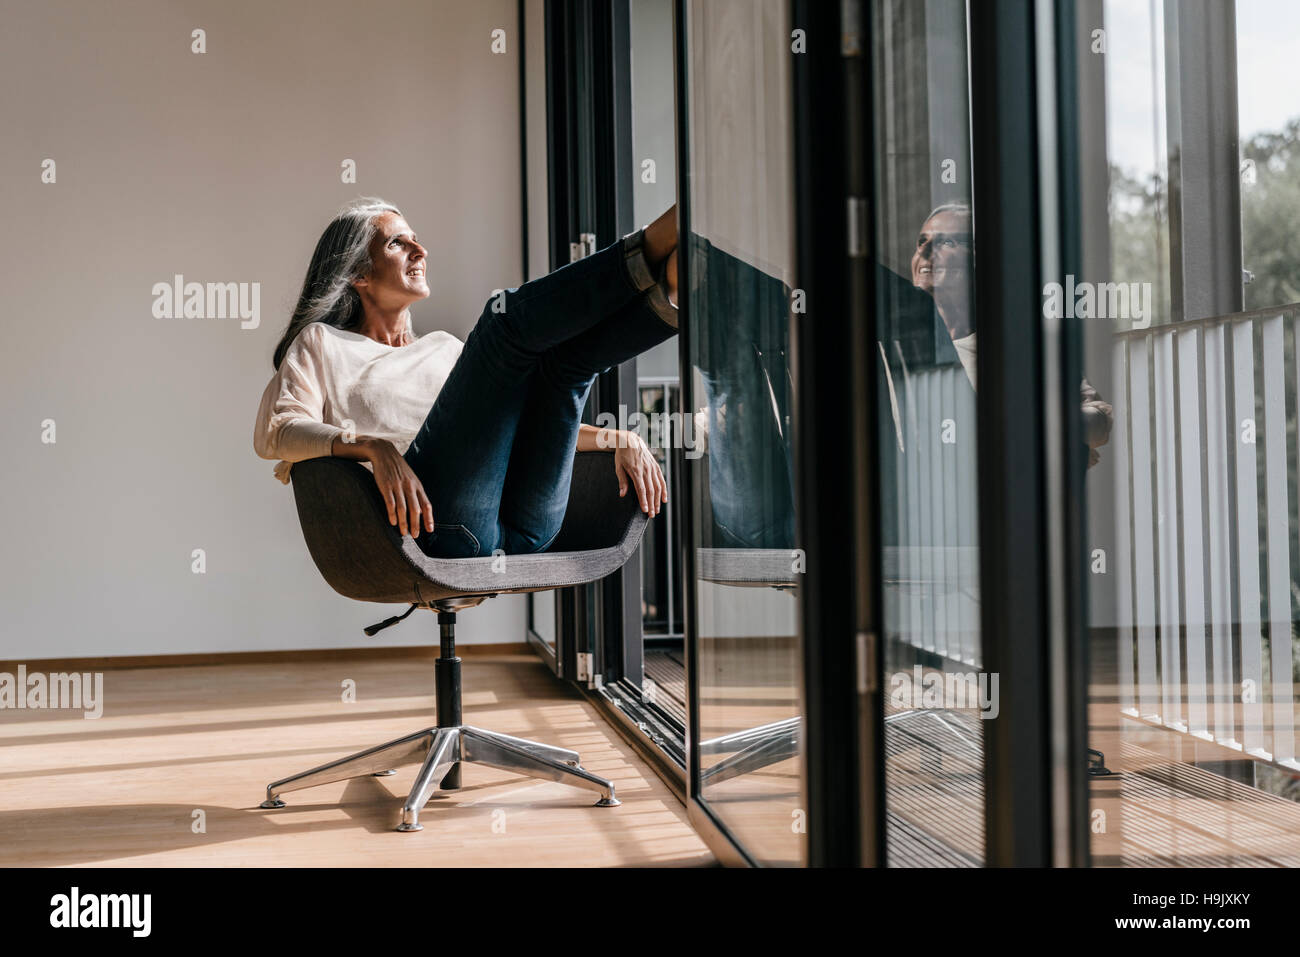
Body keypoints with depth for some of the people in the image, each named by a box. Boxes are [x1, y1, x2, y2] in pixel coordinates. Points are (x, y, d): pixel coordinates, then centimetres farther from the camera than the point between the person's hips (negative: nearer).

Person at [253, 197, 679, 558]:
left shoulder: (443, 348, 35)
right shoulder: (322, 344, 21)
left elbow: (519, 423, 34)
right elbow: (276, 432, 3)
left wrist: (618, 438, 13)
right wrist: (373, 447, -19)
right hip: (432, 526, -5)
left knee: (568, 347, -13)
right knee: (508, 316, -16)